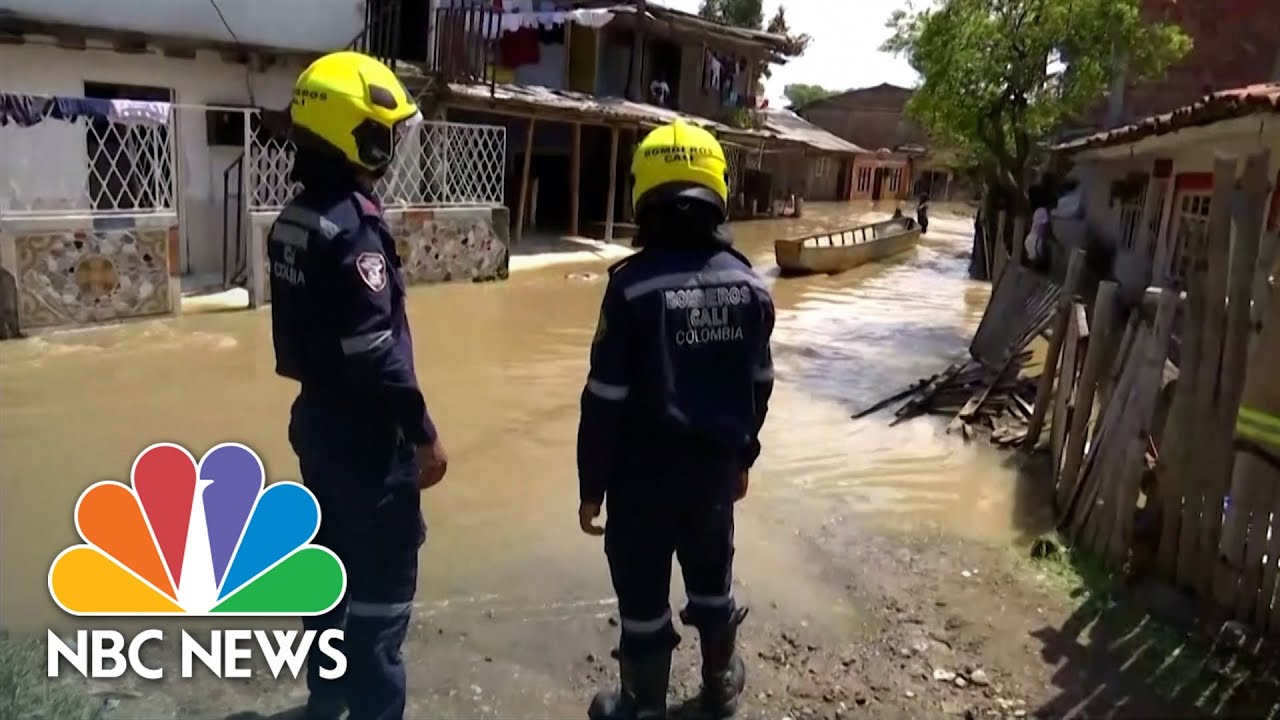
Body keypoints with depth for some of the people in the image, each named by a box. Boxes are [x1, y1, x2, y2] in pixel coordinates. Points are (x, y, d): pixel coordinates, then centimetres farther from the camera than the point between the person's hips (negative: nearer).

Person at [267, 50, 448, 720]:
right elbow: (376, 352, -24)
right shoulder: (354, 224, -22)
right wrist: (424, 434, -16)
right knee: (383, 578, 3)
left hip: (318, 420, 10)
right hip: (365, 433, -10)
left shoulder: (293, 218, 7)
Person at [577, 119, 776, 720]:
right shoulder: (748, 284, -3)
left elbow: (607, 400, -17)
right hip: (716, 466, 5)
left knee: (643, 593, 12)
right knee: (712, 575, 25)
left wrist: (591, 484, -6)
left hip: (645, 473, -5)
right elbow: (759, 385, 5)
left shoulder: (633, 285, -19)